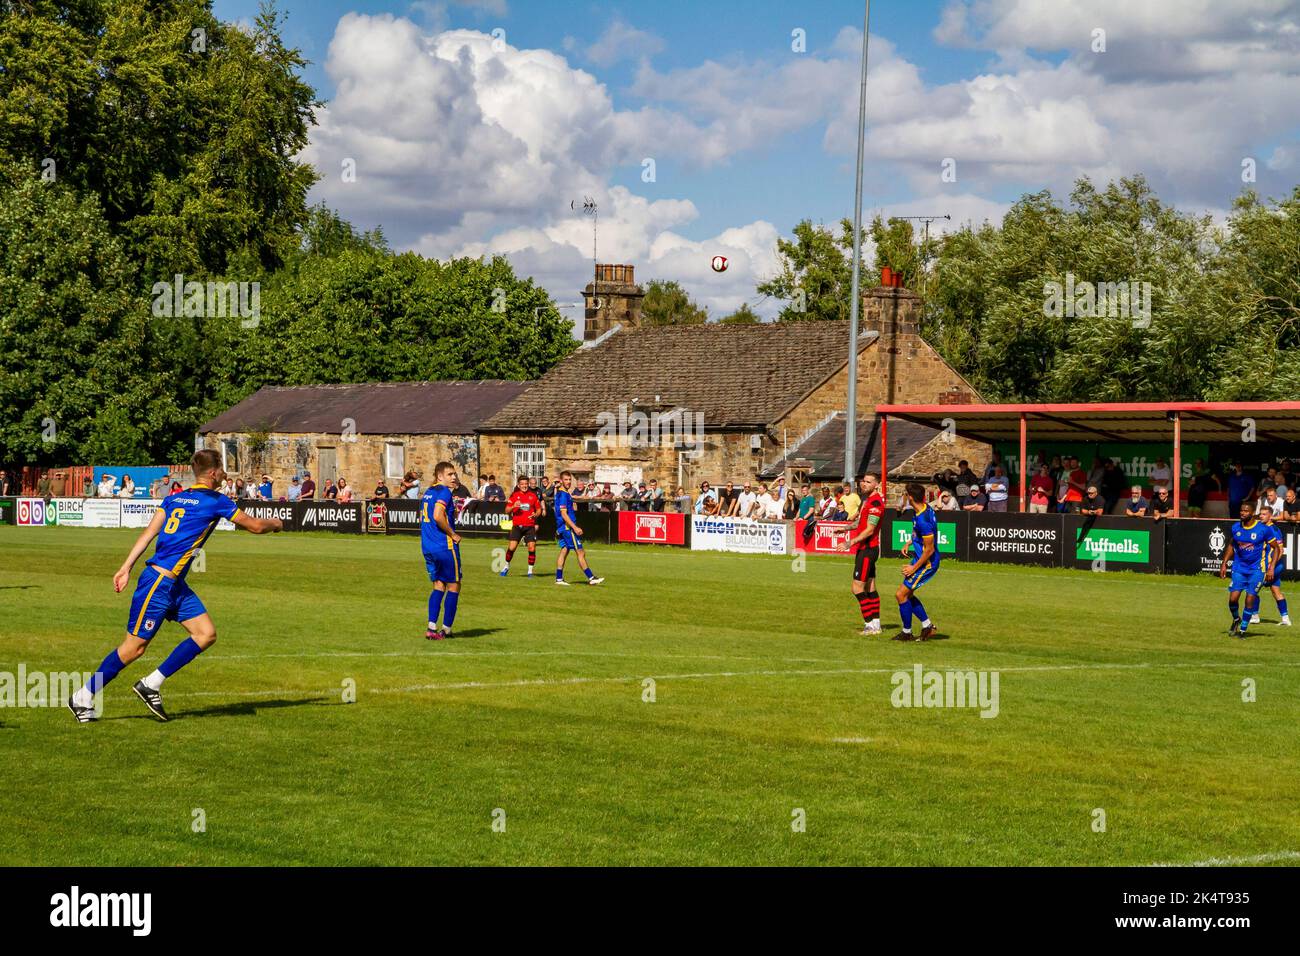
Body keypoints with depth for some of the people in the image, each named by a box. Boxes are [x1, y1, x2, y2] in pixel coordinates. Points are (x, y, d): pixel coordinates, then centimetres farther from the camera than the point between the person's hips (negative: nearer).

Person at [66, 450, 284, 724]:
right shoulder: (215, 501, -8)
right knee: (135, 646, -2)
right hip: (158, 582, -9)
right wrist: (275, 523, 21)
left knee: (206, 634, 4)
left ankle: (151, 684, 8)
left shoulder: (174, 498, 12)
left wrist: (126, 567, 4)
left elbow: (148, 533, 6)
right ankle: (83, 698, 8)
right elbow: (255, 526, 1)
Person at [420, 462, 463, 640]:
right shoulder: (444, 492, -12)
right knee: (453, 586, 4)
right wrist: (453, 535, -14)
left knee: (439, 586, 12)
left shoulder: (427, 493, 15)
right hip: (445, 546, -8)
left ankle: (431, 628, 0)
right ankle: (446, 629, 4)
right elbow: (438, 516, -26)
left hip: (427, 547, 8)